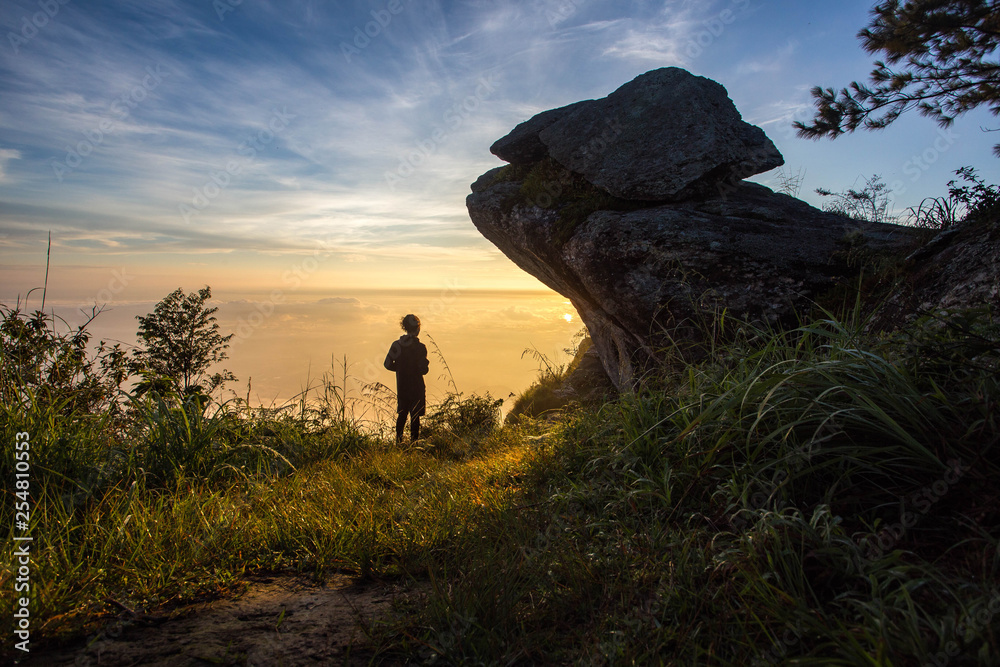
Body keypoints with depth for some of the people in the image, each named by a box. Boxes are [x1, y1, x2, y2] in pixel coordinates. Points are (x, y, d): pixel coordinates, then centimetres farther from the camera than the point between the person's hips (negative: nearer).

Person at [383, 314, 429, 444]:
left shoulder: (397, 344, -1)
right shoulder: (420, 347, -15)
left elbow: (388, 364, 0)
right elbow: (424, 370, -16)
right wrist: (426, 364, 5)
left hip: (401, 386, 5)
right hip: (416, 386, -5)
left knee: (402, 414, 18)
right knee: (415, 415, 3)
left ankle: (398, 441, 22)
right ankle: (414, 442, 5)